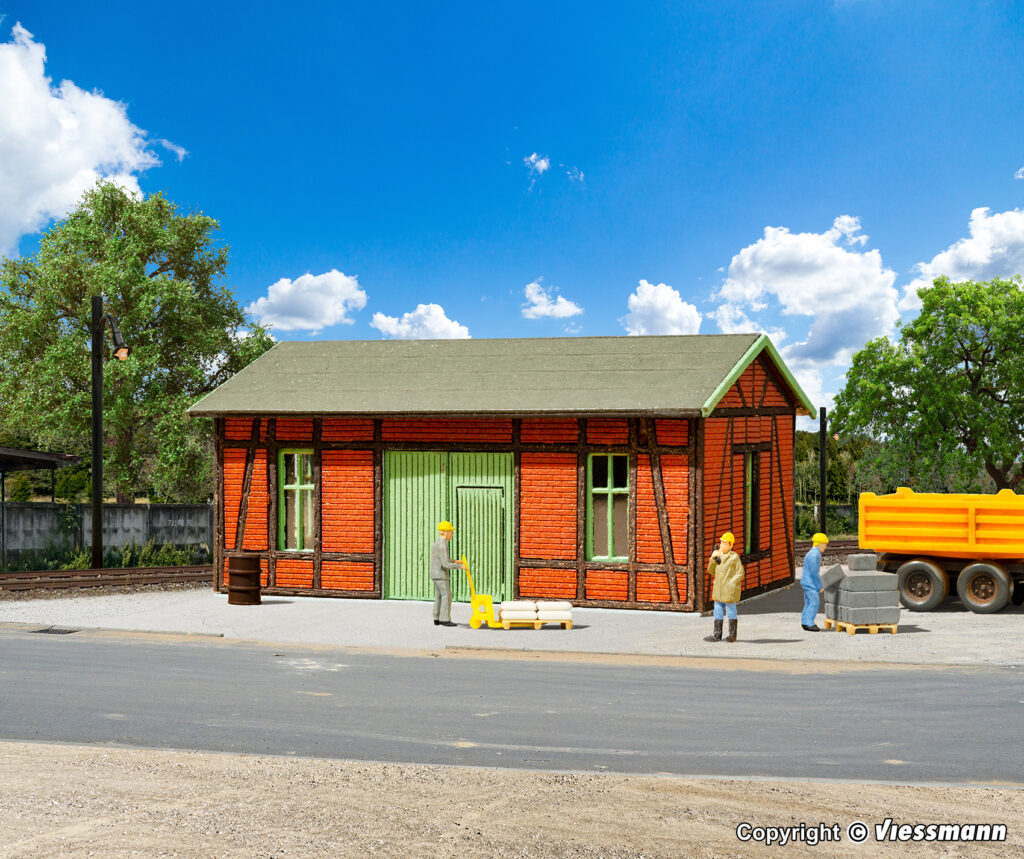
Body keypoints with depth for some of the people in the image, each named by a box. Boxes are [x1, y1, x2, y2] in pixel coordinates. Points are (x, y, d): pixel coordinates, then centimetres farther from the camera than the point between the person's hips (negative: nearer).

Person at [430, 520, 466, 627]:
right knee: (446, 596, -6)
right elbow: (446, 564, -23)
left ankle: (437, 619, 14)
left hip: (434, 575, 10)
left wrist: (455, 561, 24)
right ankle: (445, 620, -6)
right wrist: (460, 566, -13)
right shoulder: (442, 545, -19)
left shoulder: (436, 543, 13)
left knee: (439, 596, 13)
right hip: (441, 575, -10)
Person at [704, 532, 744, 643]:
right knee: (718, 612, 9)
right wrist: (713, 559, -6)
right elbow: (711, 571, 9)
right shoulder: (718, 555, 10)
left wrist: (730, 584, -18)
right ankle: (717, 635, 14)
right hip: (719, 590, 7)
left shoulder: (734, 557, -9)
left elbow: (740, 573, -9)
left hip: (730, 591, -7)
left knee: (731, 612, 2)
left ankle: (732, 635, 11)